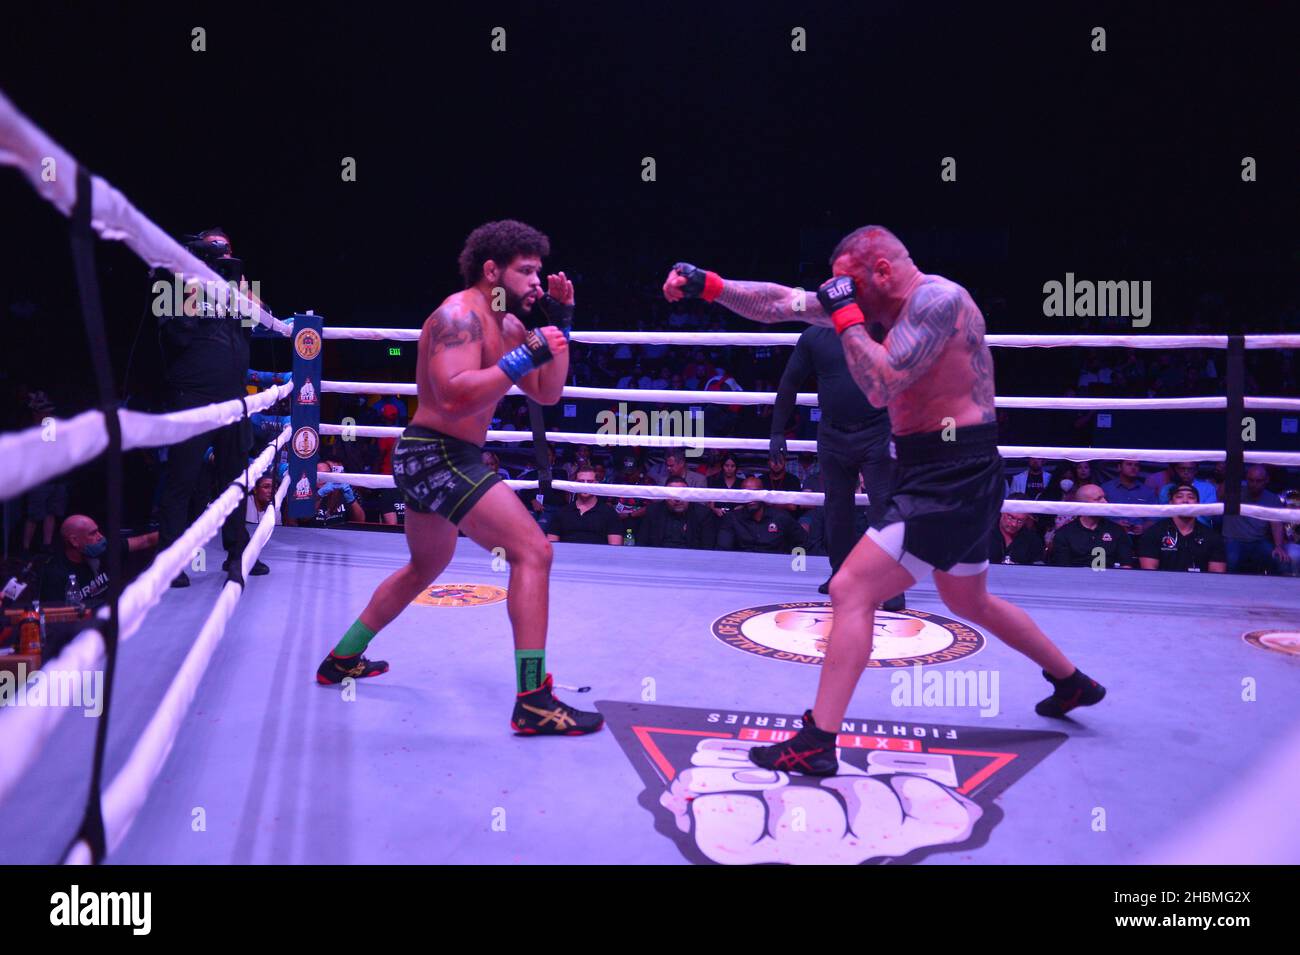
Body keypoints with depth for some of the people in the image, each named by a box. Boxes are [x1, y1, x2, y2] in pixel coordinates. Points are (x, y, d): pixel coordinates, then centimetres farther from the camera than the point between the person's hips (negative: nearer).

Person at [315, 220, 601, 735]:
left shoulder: (507, 324, 14)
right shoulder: (460, 314, -16)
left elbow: (547, 394, 14)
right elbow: (455, 397, -29)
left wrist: (561, 326, 6)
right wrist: (524, 356, -29)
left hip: (434, 458, 11)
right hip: (438, 455, -11)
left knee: (425, 567, 28)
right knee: (533, 550, -16)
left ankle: (342, 659, 42)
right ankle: (533, 702, -16)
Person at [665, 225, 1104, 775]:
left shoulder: (937, 298, -16)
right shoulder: (884, 308, 10)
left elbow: (881, 387, -26)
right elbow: (782, 304, 9)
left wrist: (845, 314, -15)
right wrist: (708, 285, 1)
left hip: (951, 481, -11)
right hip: (950, 476, 11)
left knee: (851, 591, -12)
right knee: (969, 603, 27)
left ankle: (818, 744, -8)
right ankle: (1072, 683, 45)